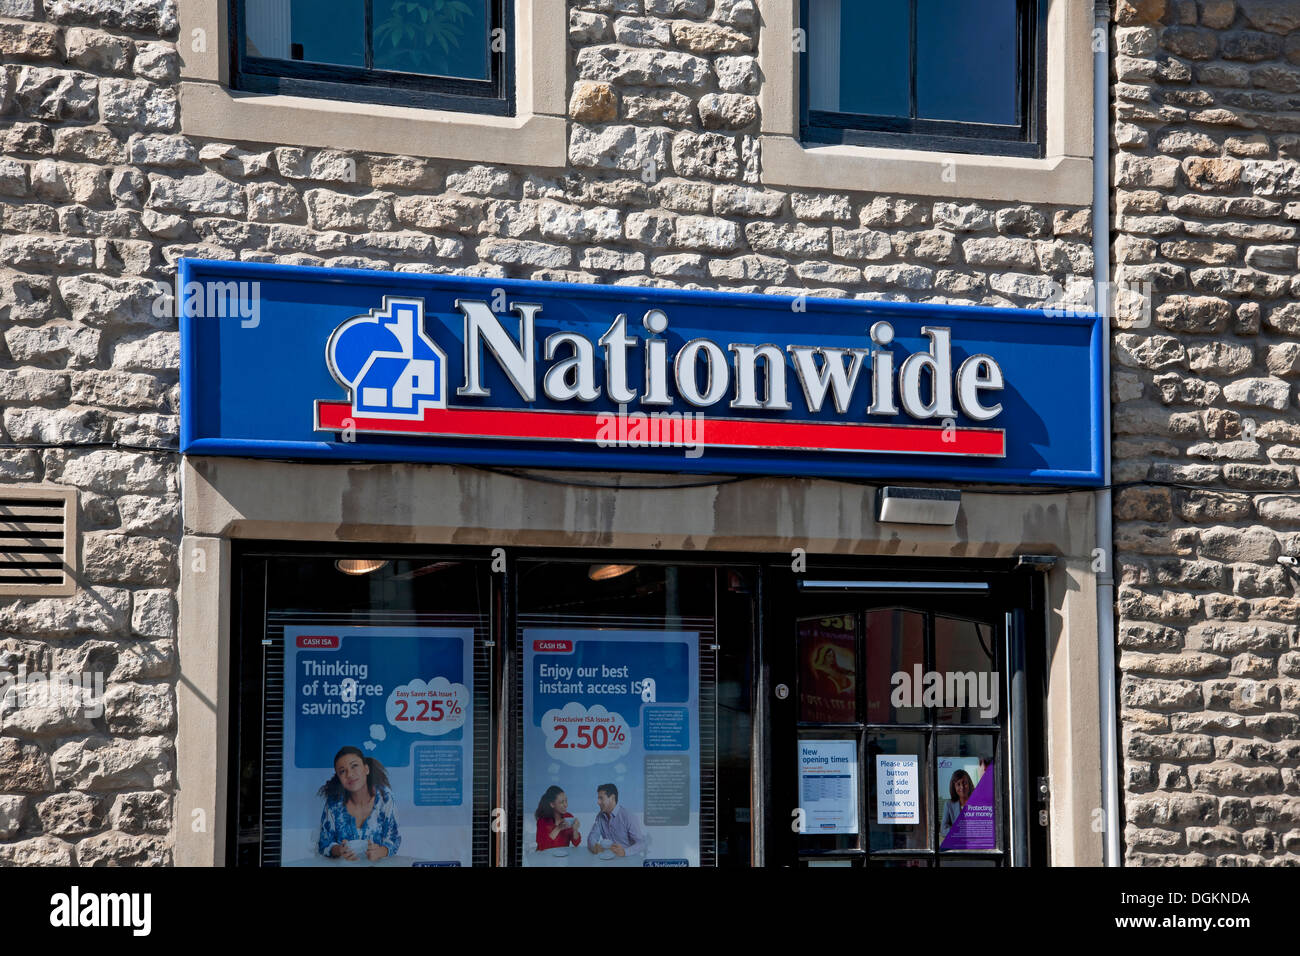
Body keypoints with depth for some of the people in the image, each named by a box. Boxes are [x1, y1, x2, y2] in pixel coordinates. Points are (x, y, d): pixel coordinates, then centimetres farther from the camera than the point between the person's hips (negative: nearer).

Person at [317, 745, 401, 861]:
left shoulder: (384, 797, -5)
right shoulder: (334, 802, -4)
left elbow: (393, 839, -2)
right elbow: (325, 845, 0)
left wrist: (380, 852, -24)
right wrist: (338, 850, -22)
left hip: (378, 865, -1)